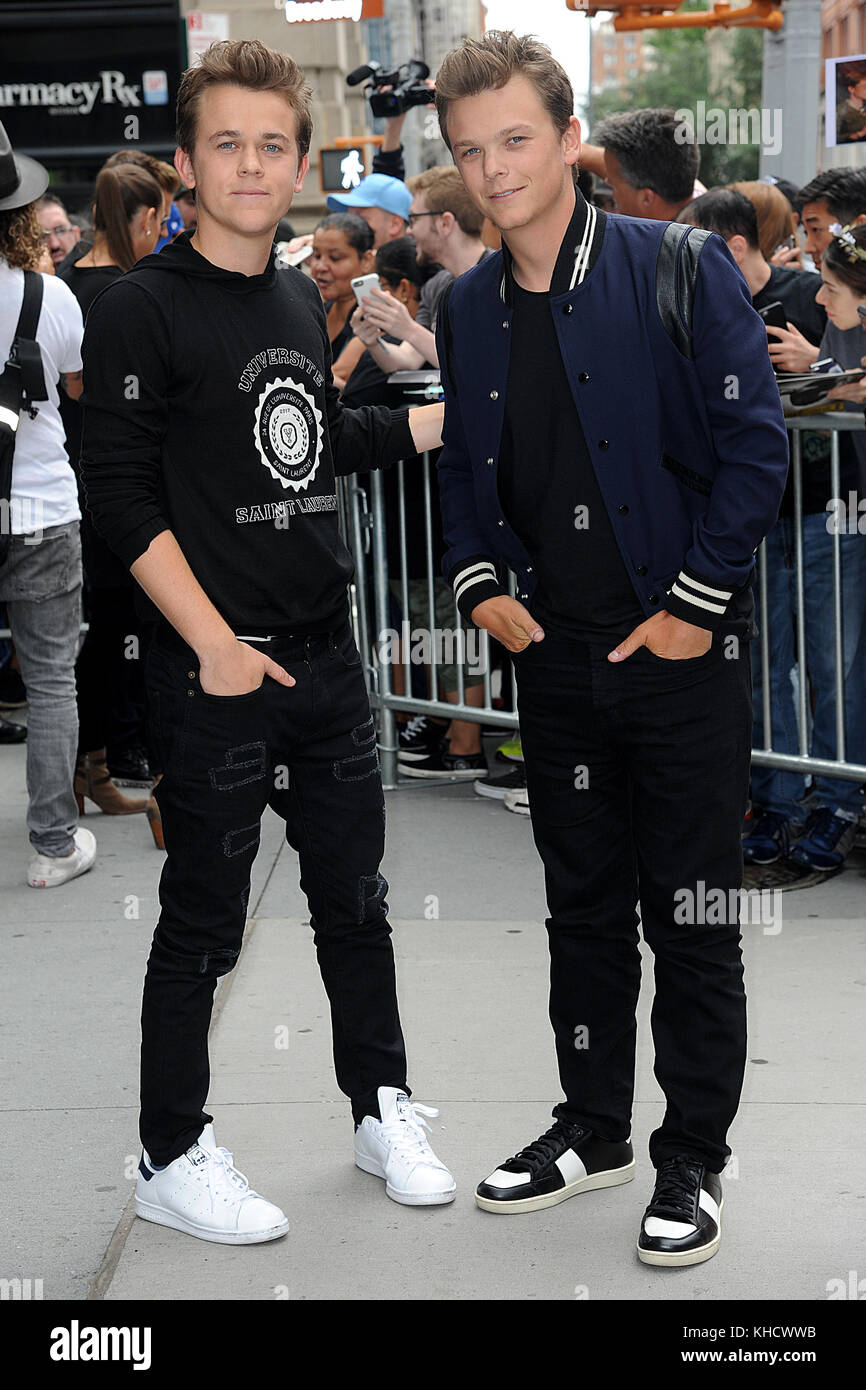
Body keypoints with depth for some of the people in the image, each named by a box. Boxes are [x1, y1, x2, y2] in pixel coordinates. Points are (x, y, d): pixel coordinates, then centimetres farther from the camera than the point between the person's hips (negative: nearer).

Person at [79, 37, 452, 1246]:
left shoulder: (300, 301, 11)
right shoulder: (143, 310, -11)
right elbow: (122, 496, -15)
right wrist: (216, 646, -18)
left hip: (326, 651, 6)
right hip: (216, 670, -6)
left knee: (355, 895, 15)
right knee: (203, 922, 3)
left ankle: (384, 1110, 32)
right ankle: (173, 1159, 18)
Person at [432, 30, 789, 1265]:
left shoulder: (682, 269, -10)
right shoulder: (467, 307, 6)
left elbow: (756, 443, -11)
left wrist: (696, 602, -13)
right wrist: (479, 583, 2)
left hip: (683, 648, -5)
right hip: (555, 654, 5)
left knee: (690, 917, 3)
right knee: (583, 905, 15)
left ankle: (694, 1159, 16)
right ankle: (594, 1127, 30)